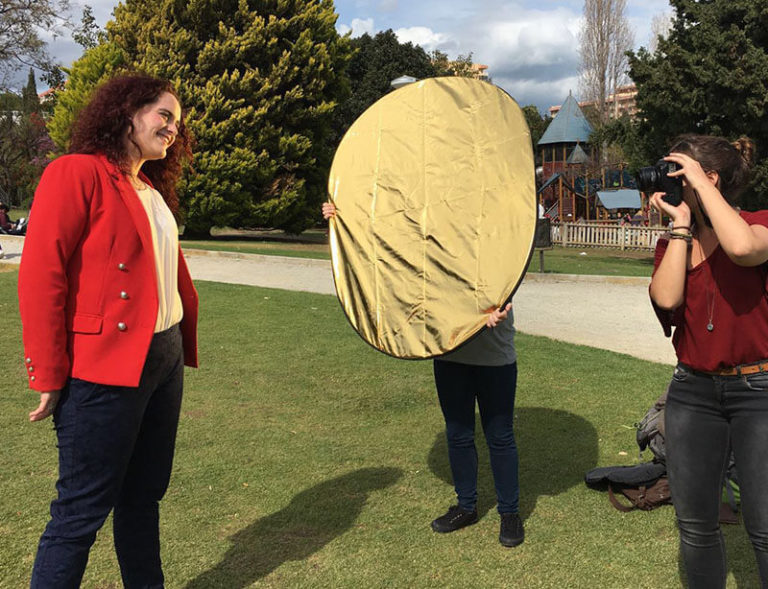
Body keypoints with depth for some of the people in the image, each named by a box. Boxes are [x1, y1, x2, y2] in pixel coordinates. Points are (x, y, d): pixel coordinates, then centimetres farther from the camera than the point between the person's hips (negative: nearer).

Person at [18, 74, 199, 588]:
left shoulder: (153, 191, 15)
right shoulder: (78, 173, -11)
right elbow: (41, 275, -16)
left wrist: (185, 347, 11)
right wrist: (49, 376, -15)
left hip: (163, 362, 8)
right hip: (104, 370, -8)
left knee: (144, 496, 20)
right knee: (82, 512, 4)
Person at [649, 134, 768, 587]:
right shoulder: (672, 243, 9)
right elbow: (666, 297, -11)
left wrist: (700, 184, -19)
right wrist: (681, 225, -9)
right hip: (693, 391, 5)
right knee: (695, 525, 9)